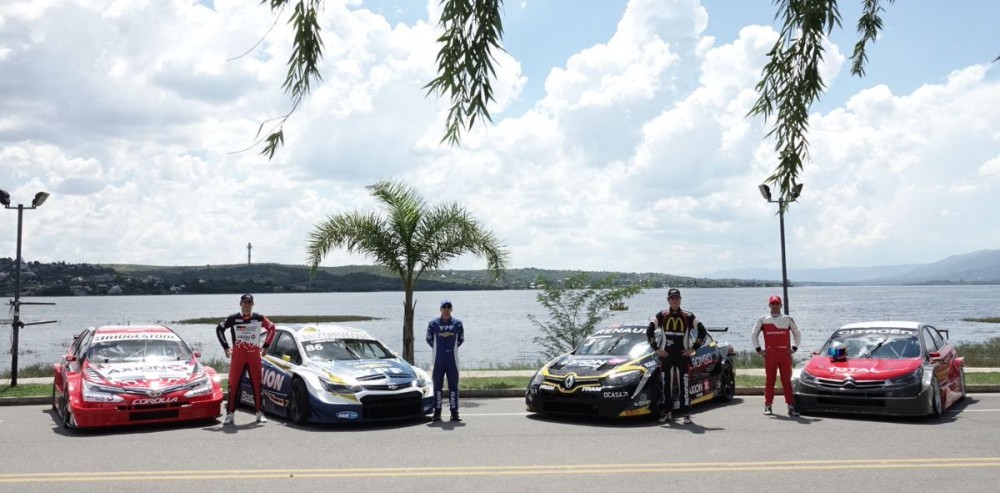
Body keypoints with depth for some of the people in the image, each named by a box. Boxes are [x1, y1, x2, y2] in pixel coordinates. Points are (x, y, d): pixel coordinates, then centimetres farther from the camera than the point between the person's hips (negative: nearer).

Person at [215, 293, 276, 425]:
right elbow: (219, 329, 13)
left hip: (254, 354, 1)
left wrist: (265, 346, 9)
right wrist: (226, 347, 8)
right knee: (233, 384, -2)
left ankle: (260, 413, 12)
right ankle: (230, 414, 3)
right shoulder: (233, 319, 0)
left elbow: (271, 328, 14)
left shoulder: (259, 318, 2)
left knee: (257, 383, 4)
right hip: (237, 354, -1)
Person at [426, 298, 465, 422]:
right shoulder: (433, 323, 1)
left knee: (454, 386, 2)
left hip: (453, 360, 1)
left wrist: (453, 348, 7)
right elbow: (429, 339, 10)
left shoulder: (457, 323, 3)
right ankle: (437, 412, 10)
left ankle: (454, 412, 7)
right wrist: (438, 348, 8)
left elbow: (461, 339, 13)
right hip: (438, 360, 0)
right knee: (437, 386, 4)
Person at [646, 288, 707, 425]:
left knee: (684, 385, -3)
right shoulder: (661, 316, 4)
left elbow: (702, 332, 3)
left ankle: (686, 413, 1)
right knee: (666, 385, 6)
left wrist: (693, 348, -2)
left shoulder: (688, 316, 2)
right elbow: (649, 331, 4)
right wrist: (656, 348, 0)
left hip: (683, 356, -1)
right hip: (666, 356, 1)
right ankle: (666, 412, 14)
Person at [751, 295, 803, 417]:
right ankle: (767, 406, 6)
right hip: (770, 355, 0)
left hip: (785, 354, 1)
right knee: (769, 380, 1)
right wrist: (759, 349, 6)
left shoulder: (788, 320, 10)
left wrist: (794, 348, 8)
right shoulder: (762, 320, 7)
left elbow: (797, 334, 20)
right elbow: (754, 335, 14)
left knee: (787, 380, -1)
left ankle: (791, 406, -2)